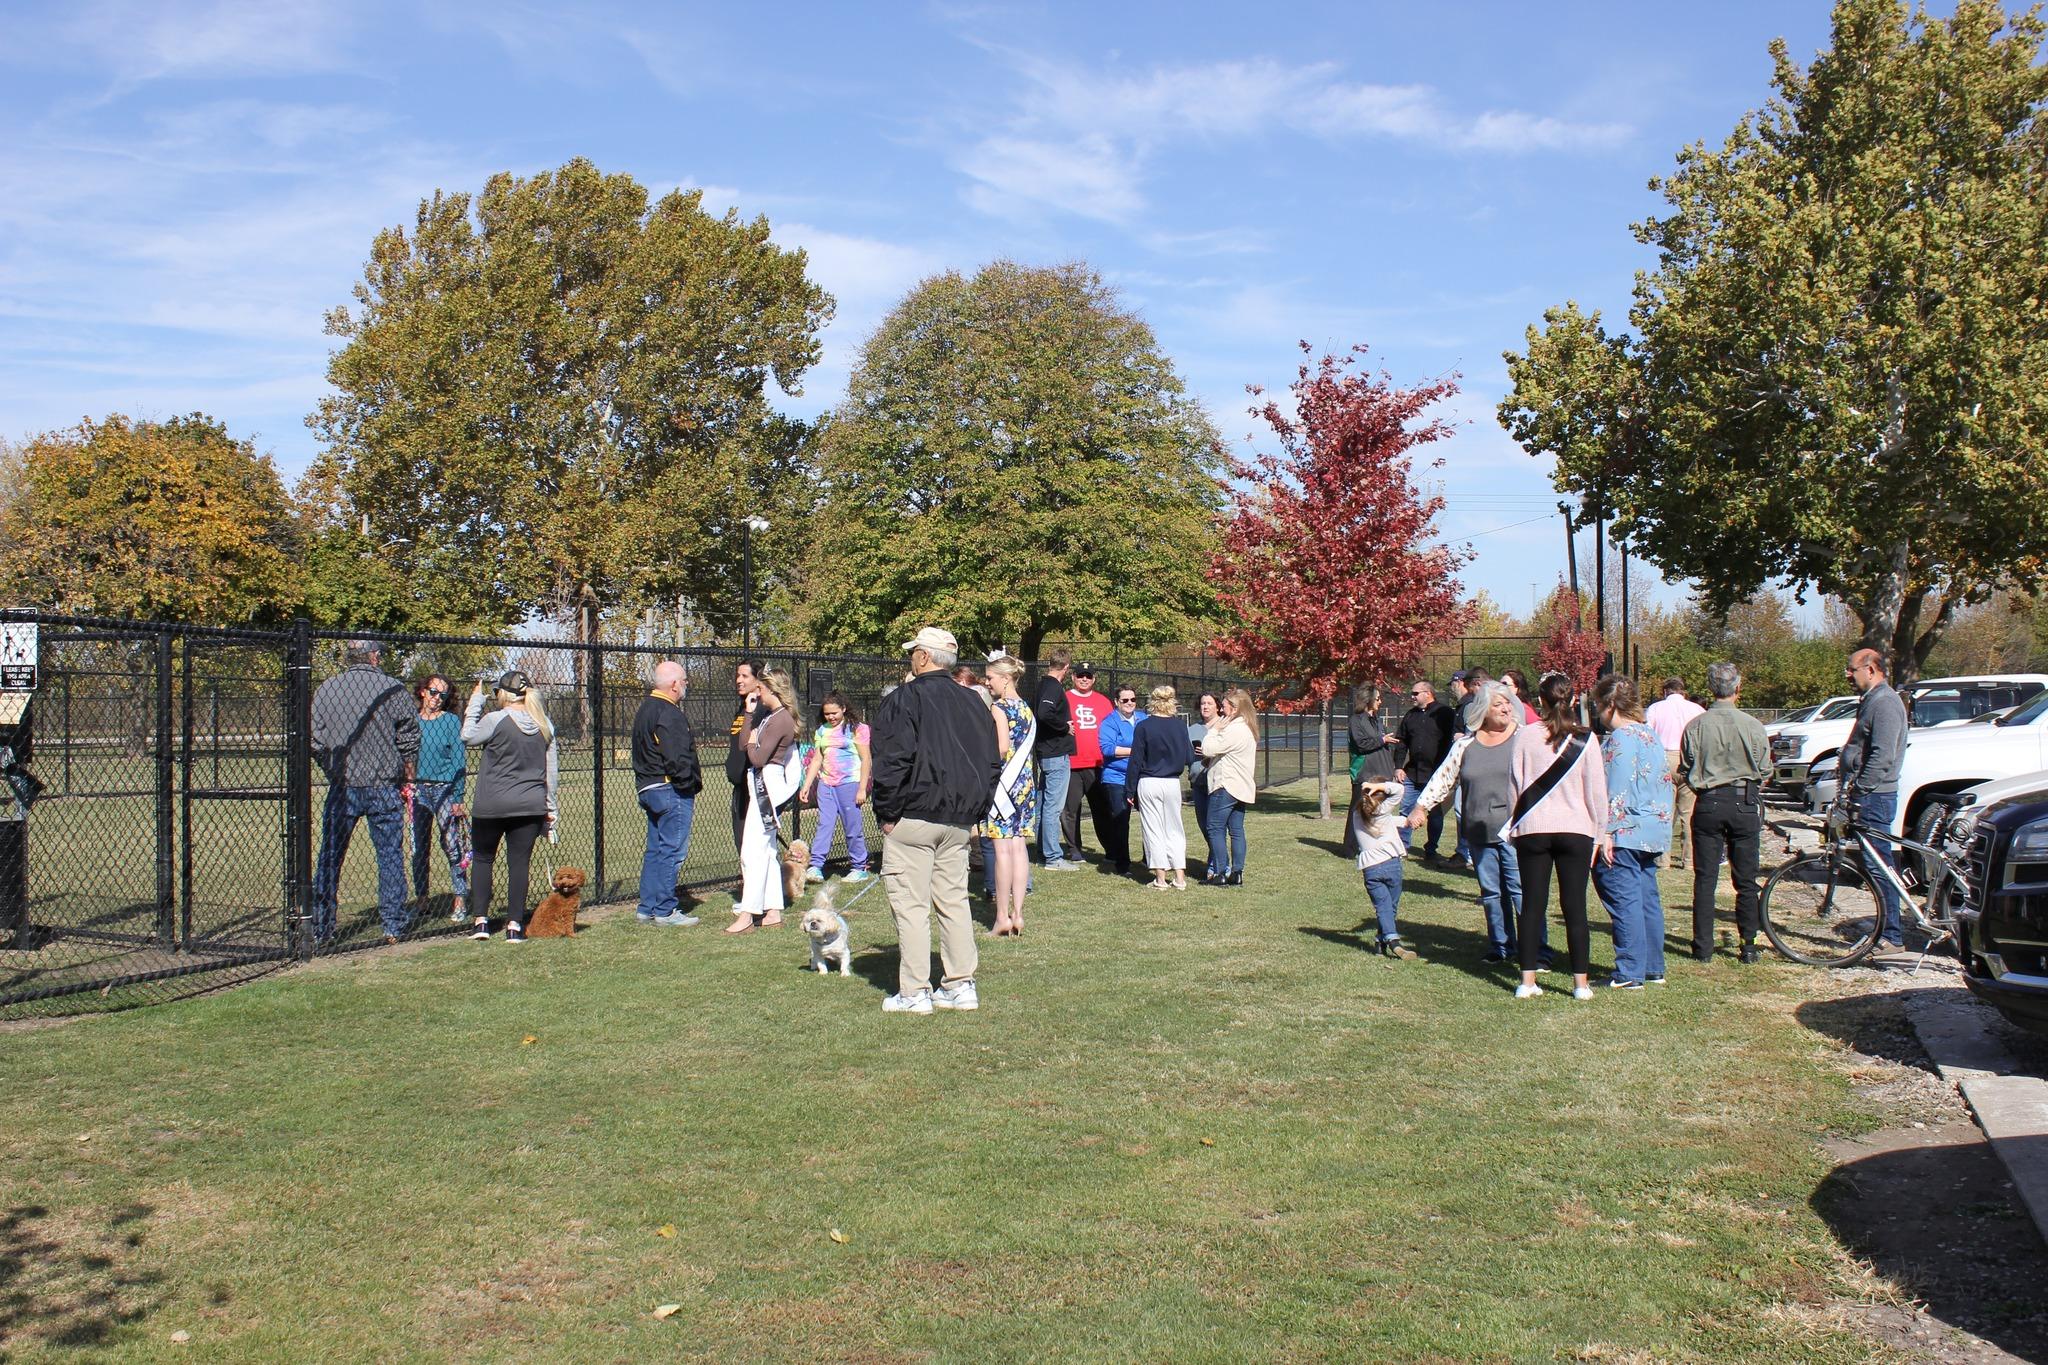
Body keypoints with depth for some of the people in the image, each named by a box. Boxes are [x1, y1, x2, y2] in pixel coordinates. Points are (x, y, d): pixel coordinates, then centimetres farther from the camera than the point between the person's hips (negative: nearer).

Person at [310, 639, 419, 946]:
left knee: (329, 858, 8)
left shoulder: (326, 689, 2)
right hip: (384, 786, -2)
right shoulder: (392, 688, -6)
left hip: (342, 787, 2)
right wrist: (407, 775, 12)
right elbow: (410, 737, -2)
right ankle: (394, 925, 11)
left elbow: (315, 743, 5)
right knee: (390, 855, 7)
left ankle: (320, 930, 10)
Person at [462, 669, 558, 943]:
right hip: (530, 805, 3)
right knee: (520, 862, 5)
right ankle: (515, 925, 4)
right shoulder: (544, 725, 4)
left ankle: (481, 920, 11)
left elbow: (468, 736, 5)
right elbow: (551, 770, 10)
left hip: (491, 806, -3)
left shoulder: (496, 720, -13)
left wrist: (476, 700, 12)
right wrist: (549, 808, 17)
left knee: (483, 858, 14)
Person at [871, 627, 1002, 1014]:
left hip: (913, 818, -7)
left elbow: (893, 761, -17)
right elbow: (992, 763, 16)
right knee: (953, 901, 13)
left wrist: (888, 813, -8)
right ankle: (961, 986, 15)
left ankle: (914, 993, 0)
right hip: (959, 821, 7)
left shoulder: (905, 698, -10)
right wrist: (975, 811, 18)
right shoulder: (971, 703, 12)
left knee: (910, 905, -2)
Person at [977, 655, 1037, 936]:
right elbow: (1024, 750, 12)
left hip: (1002, 781, -8)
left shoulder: (998, 708, -11)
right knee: (1019, 847, 6)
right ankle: (1017, 914, 7)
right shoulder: (1026, 709, 13)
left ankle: (1003, 916, -4)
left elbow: (1001, 748, -18)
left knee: (1001, 848, -5)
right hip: (1025, 781, 8)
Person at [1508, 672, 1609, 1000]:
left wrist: (1514, 825, 15)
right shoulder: (1585, 739, -4)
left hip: (1533, 830, 0)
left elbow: (1514, 785, 2)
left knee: (1532, 905, 7)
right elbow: (1597, 789, 0)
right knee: (1575, 906, 5)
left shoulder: (1525, 736, -3)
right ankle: (1581, 982, 8)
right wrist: (1600, 833, 10)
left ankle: (1527, 980, 7)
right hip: (1576, 831, 0)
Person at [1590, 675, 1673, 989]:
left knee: (1624, 902, -6)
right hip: (1652, 833, 10)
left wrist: (1605, 833, -18)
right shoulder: (1653, 737, 15)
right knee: (1648, 899, 13)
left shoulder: (1620, 739, -14)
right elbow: (1664, 784, 19)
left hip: (1623, 834, -10)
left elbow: (1617, 792, -19)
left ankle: (1629, 973, -4)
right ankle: (1653, 968, 19)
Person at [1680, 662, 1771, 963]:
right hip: (1744, 803, 0)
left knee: (1704, 879, 6)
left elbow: (1686, 771, 1)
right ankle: (1748, 946, 13)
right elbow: (1765, 770, -1)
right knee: (1746, 881, 10)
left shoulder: (1695, 726, -6)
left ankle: (1703, 947, 6)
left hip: (1708, 804, 0)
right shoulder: (1753, 726, -9)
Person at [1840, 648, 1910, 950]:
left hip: (1875, 797, -10)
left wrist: (1858, 792, -22)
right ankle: (1887, 927, 19)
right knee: (1876, 864, 13)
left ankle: (1892, 936, -3)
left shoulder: (1885, 703, -14)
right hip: (1868, 796, 10)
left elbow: (1882, 757, -23)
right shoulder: (1871, 700, 18)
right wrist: (1851, 790, 18)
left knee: (1878, 866, -7)